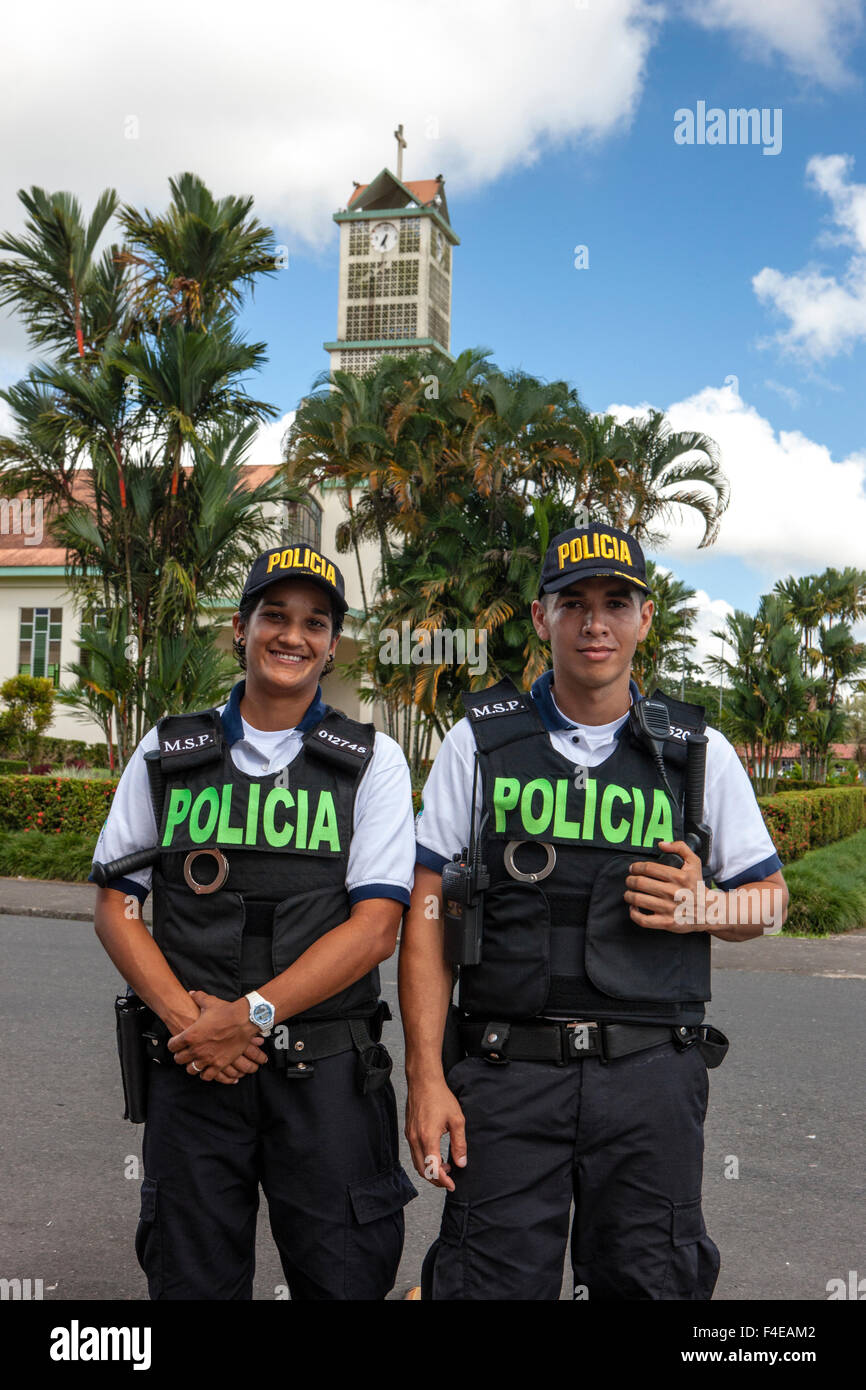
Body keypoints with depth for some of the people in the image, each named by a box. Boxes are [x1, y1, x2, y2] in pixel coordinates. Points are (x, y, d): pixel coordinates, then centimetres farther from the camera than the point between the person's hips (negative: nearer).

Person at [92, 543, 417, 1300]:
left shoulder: (372, 761, 2)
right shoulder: (168, 752, 8)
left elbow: (375, 927, -6)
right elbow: (115, 904, 6)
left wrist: (251, 1015, -15)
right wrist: (185, 1015, -9)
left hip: (327, 1072, -1)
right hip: (192, 1068, 2)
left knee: (344, 1278, 5)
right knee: (191, 1280, 10)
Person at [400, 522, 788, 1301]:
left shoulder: (699, 752, 7)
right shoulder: (481, 742, 4)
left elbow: (769, 897, 14)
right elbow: (428, 915, 2)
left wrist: (702, 909, -9)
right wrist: (426, 1078, -4)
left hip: (650, 1071, 1)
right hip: (507, 1070, -1)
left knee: (652, 1281, 8)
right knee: (490, 1284, 1)